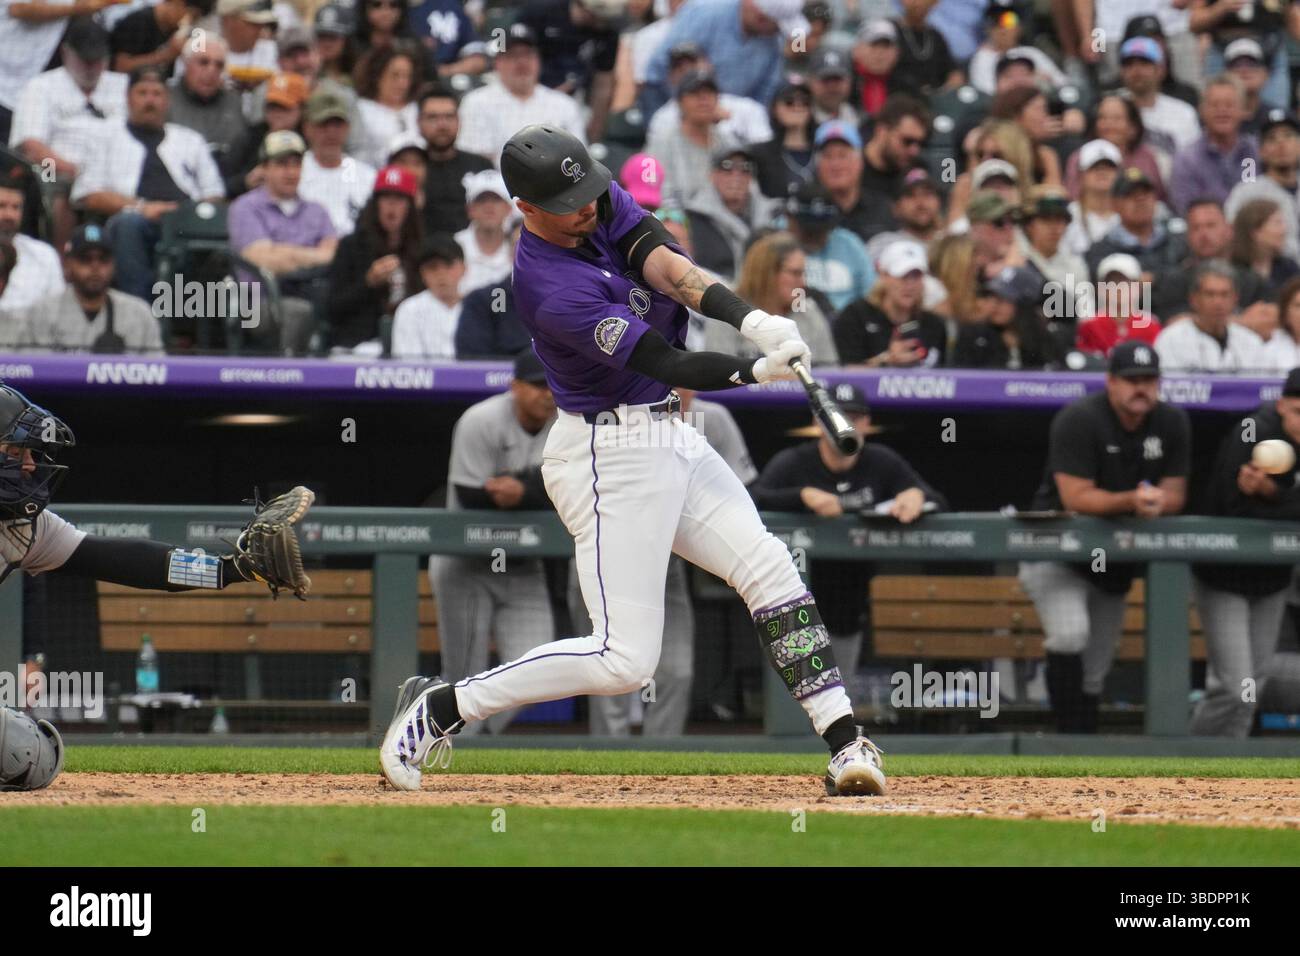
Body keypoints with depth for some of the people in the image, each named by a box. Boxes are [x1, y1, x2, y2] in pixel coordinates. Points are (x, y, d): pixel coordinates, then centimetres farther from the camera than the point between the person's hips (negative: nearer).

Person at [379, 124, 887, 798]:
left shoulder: (605, 205, 0)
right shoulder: (553, 288, -25)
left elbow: (670, 268, -13)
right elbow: (669, 365, -24)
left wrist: (753, 320, -29)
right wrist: (759, 371, -35)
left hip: (668, 437, 9)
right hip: (611, 457, -9)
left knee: (768, 568, -3)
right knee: (624, 659, -9)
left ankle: (845, 743, -6)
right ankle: (438, 709, 1)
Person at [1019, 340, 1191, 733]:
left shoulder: (1173, 423, 0)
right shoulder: (1079, 420, -18)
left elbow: (1175, 497, 0)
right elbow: (1076, 498, -23)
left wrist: (1156, 502, -23)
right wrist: (1130, 501, -36)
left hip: (1115, 563, 6)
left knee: (1095, 671, 9)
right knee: (1070, 634, -28)